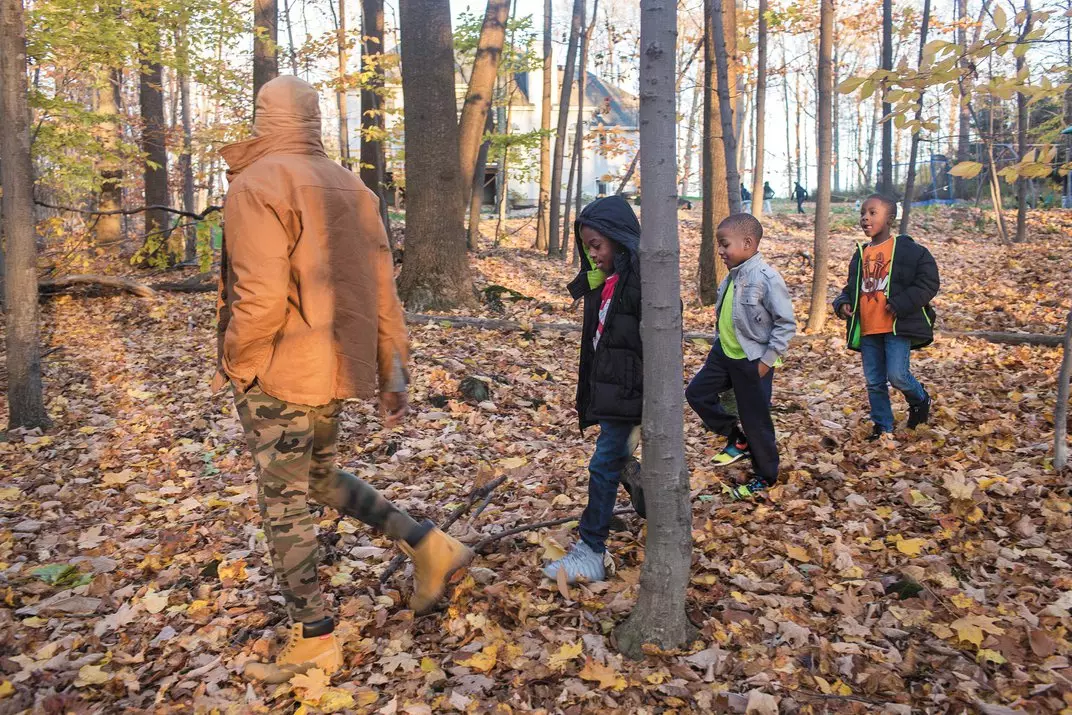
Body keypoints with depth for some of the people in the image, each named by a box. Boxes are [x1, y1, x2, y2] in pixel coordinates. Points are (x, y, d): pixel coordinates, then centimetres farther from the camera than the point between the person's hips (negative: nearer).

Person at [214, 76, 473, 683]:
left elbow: (260, 298, -22)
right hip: (338, 369, 7)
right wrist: (394, 373, 10)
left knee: (285, 503, 6)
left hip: (279, 374, -7)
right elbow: (384, 293, 6)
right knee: (322, 476, 25)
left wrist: (231, 364, -5)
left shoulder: (256, 185, -12)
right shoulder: (351, 187, 8)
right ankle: (428, 544, 17)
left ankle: (314, 640, 16)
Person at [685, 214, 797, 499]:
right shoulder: (733, 276, 2)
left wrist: (767, 360, -17)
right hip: (725, 355, 8)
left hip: (752, 362, -8)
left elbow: (786, 323, -18)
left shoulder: (766, 278, -22)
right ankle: (737, 439, 28)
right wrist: (719, 343, 15)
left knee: (755, 421, 4)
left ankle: (765, 477, 26)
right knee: (696, 393, 12)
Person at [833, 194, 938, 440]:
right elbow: (852, 287, 23)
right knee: (874, 382, 9)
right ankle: (883, 426, 24)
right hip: (867, 329, 6)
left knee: (896, 375, -14)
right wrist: (843, 303, 1)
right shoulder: (861, 254, 14)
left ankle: (920, 400, 18)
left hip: (897, 326, -6)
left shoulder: (908, 250, -5)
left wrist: (901, 303, -18)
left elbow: (928, 283, -8)